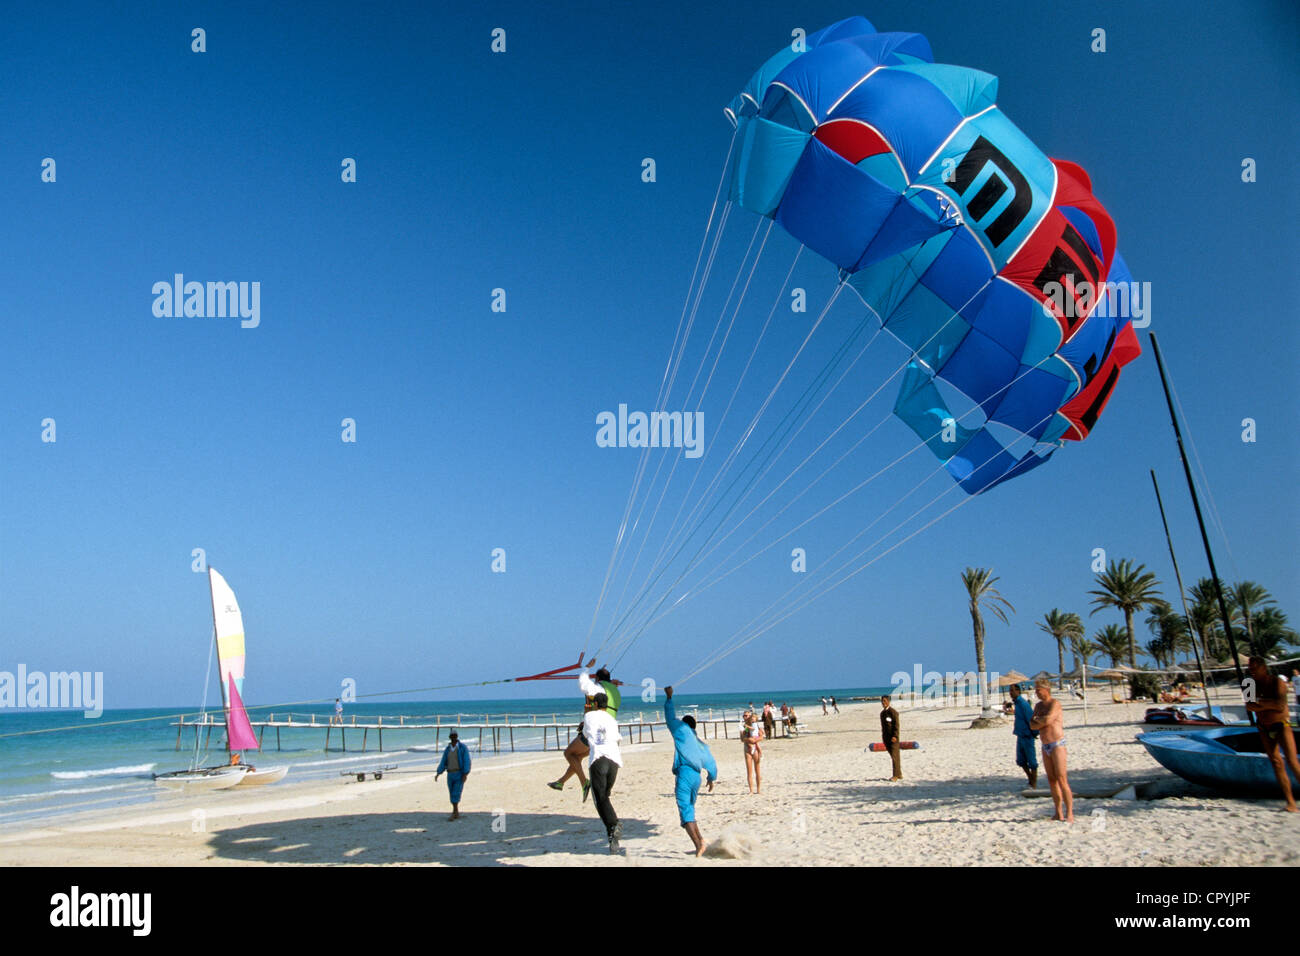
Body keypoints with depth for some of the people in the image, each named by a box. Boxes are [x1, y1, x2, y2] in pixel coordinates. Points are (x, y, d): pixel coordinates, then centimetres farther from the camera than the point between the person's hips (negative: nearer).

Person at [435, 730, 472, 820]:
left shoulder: (463, 748, -9)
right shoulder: (447, 749, 7)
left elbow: (466, 762, -14)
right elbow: (443, 762, 5)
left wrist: (465, 774, -24)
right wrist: (438, 774, -7)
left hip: (460, 774, -5)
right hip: (450, 775, 5)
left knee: (456, 794, -14)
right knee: (453, 795, 8)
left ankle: (454, 813, -10)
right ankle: (457, 814, 19)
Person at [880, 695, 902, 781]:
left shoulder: (893, 712, -10)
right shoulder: (882, 713, 15)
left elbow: (896, 725, -15)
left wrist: (895, 736, -22)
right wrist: (883, 737, 18)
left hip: (893, 738, -8)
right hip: (886, 737, 8)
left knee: (895, 756, -8)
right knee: (893, 756, 11)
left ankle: (896, 776, -7)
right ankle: (899, 774, 19)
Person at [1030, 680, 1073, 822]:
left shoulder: (1055, 703, -10)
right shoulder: (1038, 705, 14)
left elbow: (1047, 720, -24)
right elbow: (1032, 726, 6)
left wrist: (1037, 719, -4)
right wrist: (1043, 722, -12)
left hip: (1057, 745, -8)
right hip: (1045, 746, 8)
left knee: (1062, 780, -11)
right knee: (1052, 781, 8)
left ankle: (1069, 814, -8)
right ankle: (1059, 813, 12)